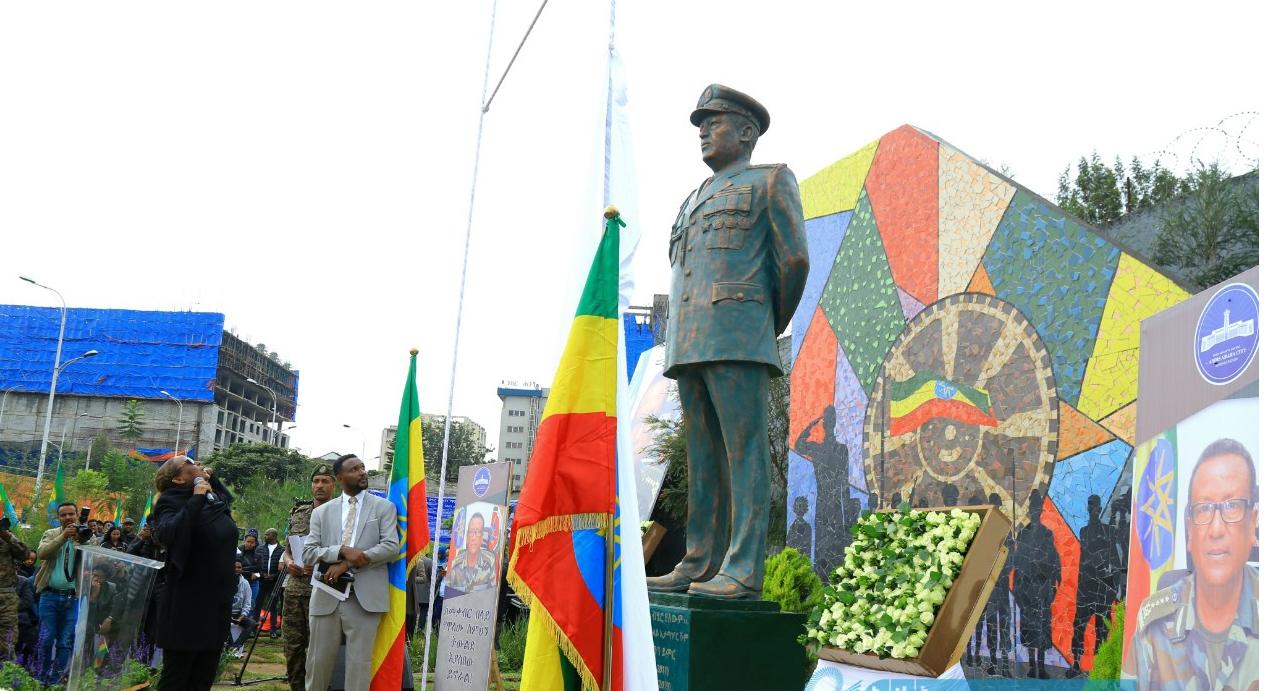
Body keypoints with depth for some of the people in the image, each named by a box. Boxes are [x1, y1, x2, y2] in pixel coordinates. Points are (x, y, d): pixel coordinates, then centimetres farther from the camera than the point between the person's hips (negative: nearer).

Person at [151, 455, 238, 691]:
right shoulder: (171, 501, -9)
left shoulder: (215, 500, 10)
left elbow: (226, 495, 35)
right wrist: (196, 498, -26)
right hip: (187, 604, -7)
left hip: (218, 601, 7)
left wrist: (211, 477, 17)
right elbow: (169, 535, -30)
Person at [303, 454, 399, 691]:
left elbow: (392, 547, -5)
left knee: (359, 663, 0)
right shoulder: (322, 511, 13)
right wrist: (342, 551, -14)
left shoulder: (384, 507, 7)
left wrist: (347, 563, -12)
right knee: (318, 661, 6)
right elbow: (308, 553, 5)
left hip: (365, 597, -2)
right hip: (326, 596, 2)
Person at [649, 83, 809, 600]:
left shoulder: (770, 181, 8)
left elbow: (794, 261, 2)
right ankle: (700, 564, 8)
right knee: (702, 459, 6)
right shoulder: (694, 202, 29)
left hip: (737, 341, -7)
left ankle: (744, 570, -12)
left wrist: (770, 327, 10)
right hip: (690, 344, 7)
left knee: (744, 452, -10)